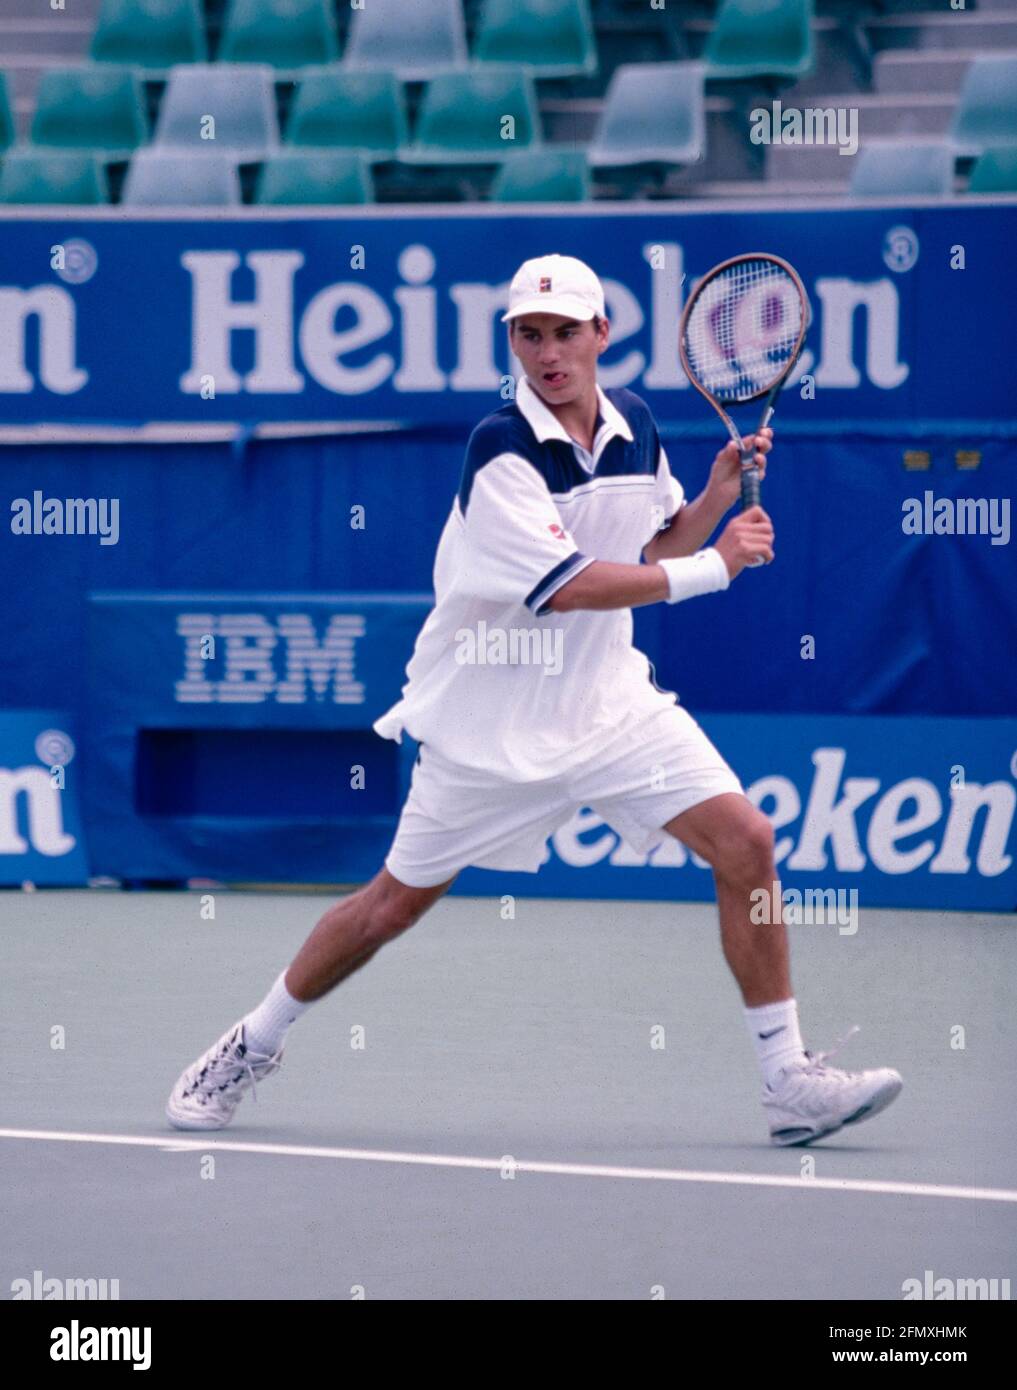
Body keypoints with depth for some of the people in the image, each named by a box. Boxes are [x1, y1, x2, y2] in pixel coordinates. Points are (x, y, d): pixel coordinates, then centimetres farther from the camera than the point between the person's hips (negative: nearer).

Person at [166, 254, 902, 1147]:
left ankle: (789, 1081, -9)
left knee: (745, 841, -13)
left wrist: (717, 495, -3)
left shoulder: (636, 427, 1)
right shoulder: (502, 452, -20)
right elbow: (569, 583, -28)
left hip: (613, 703, 5)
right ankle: (253, 1045, 31)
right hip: (491, 727, -5)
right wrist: (712, 568, -23)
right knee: (396, 903, 8)